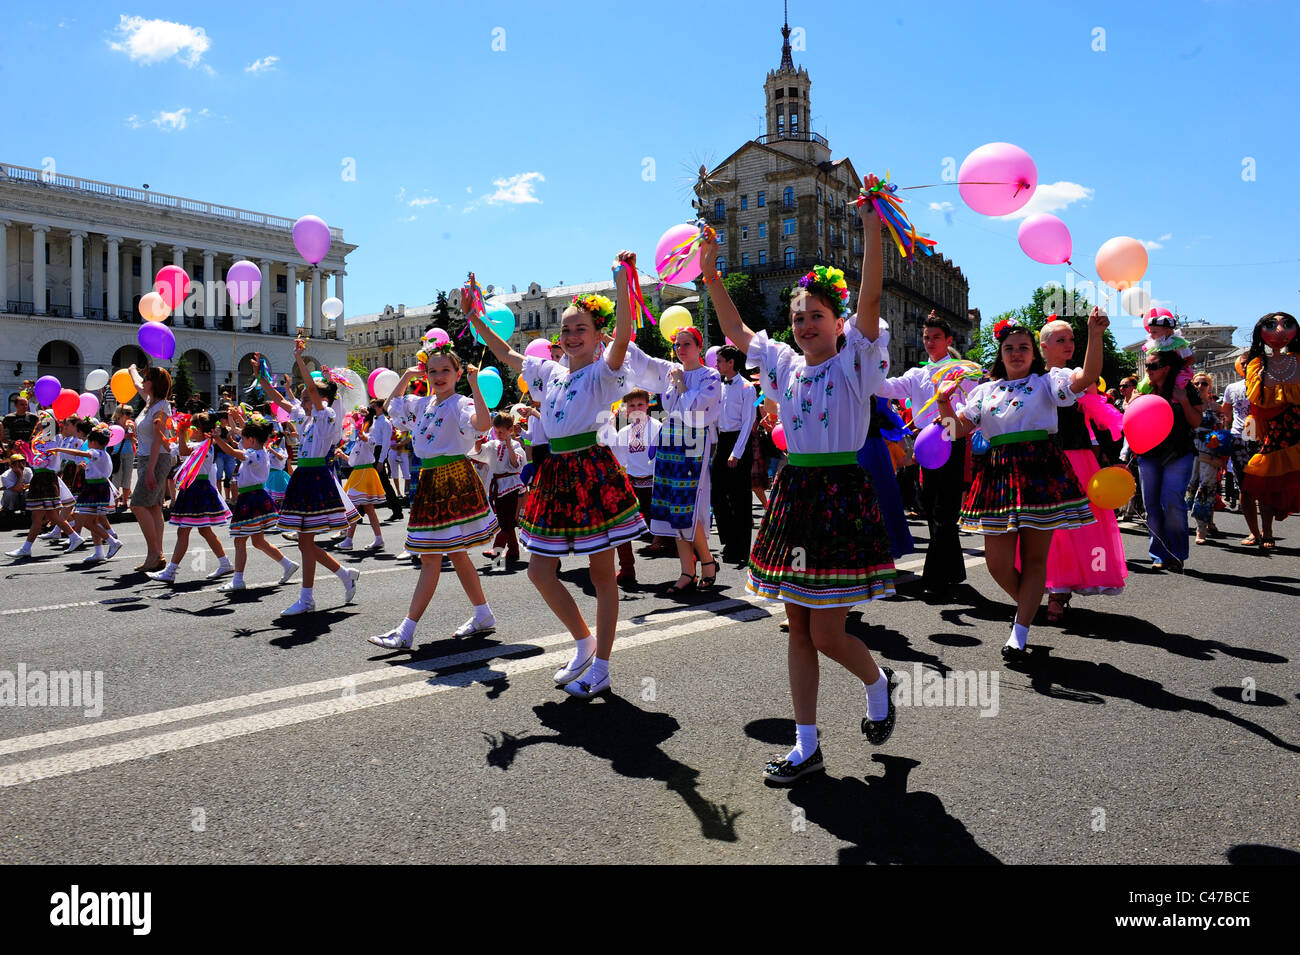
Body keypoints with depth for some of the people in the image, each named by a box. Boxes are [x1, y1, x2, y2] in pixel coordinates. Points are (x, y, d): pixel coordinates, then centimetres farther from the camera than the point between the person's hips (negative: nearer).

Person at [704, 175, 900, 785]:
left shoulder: (854, 361, -3)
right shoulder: (785, 364, 11)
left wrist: (872, 228, -24)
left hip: (842, 496, -6)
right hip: (793, 495, 6)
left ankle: (878, 683, 30)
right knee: (800, 629, 8)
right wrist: (711, 274, 9)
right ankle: (806, 746, 18)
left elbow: (870, 299, -17)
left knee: (827, 633, -4)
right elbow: (735, 330, 18)